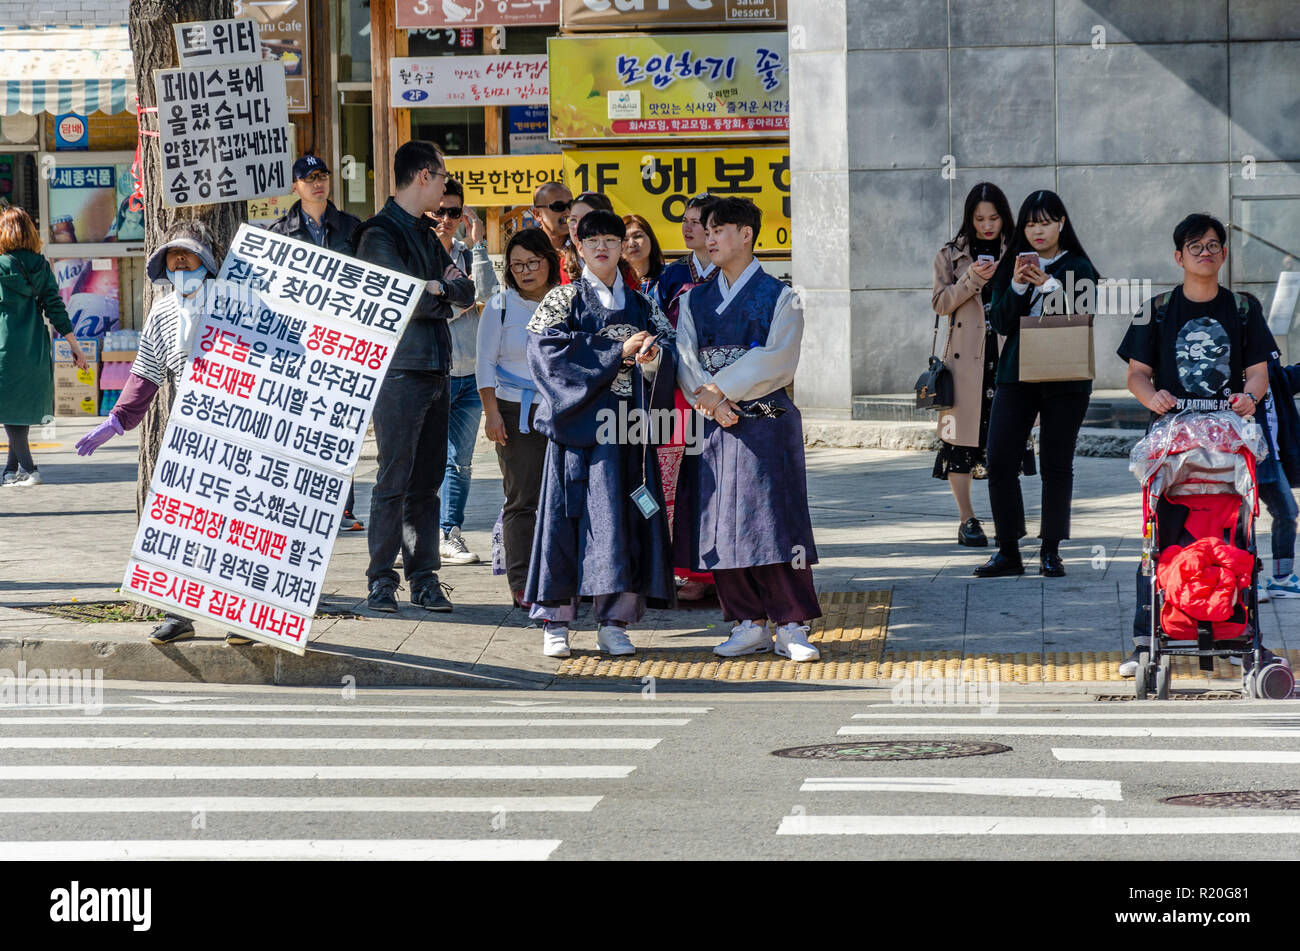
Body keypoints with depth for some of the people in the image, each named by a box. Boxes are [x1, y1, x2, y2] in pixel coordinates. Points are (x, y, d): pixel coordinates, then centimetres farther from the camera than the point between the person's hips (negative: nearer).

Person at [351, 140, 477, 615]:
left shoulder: (426, 233, 20)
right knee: (395, 479, -7)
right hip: (399, 372, -8)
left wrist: (439, 287, -7)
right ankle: (381, 579, -3)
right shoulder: (380, 234, -8)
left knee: (427, 481, 8)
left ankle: (424, 576, 11)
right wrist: (445, 299, 0)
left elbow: (466, 292, 12)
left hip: (435, 370, 8)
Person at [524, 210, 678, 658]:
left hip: (627, 428, 3)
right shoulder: (563, 299, 5)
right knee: (569, 517, -6)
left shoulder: (640, 305, 16)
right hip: (580, 423, -3)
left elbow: (666, 358, 8)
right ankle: (555, 621, 0)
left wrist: (651, 356, -16)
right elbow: (551, 349, -10)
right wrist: (618, 351, -11)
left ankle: (614, 622, 5)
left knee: (623, 520, 0)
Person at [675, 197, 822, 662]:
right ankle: (749, 624, 10)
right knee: (720, 525, 3)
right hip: (715, 427, 4)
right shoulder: (694, 301, 13)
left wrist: (720, 388, -14)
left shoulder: (779, 298, 0)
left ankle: (791, 626, -4)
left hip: (767, 426, -4)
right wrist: (714, 402, -14)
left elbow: (776, 361, -10)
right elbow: (686, 362, 2)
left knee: (776, 520, -8)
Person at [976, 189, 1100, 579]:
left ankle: (1051, 552, 7)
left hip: (1063, 376, -2)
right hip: (1016, 375, 3)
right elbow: (1000, 323, 4)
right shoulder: (1013, 265, 11)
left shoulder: (1078, 267, 4)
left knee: (1057, 463, 0)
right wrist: (1017, 285, -11)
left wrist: (1050, 285, -19)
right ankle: (1008, 551, 3)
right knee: (1000, 461, -5)